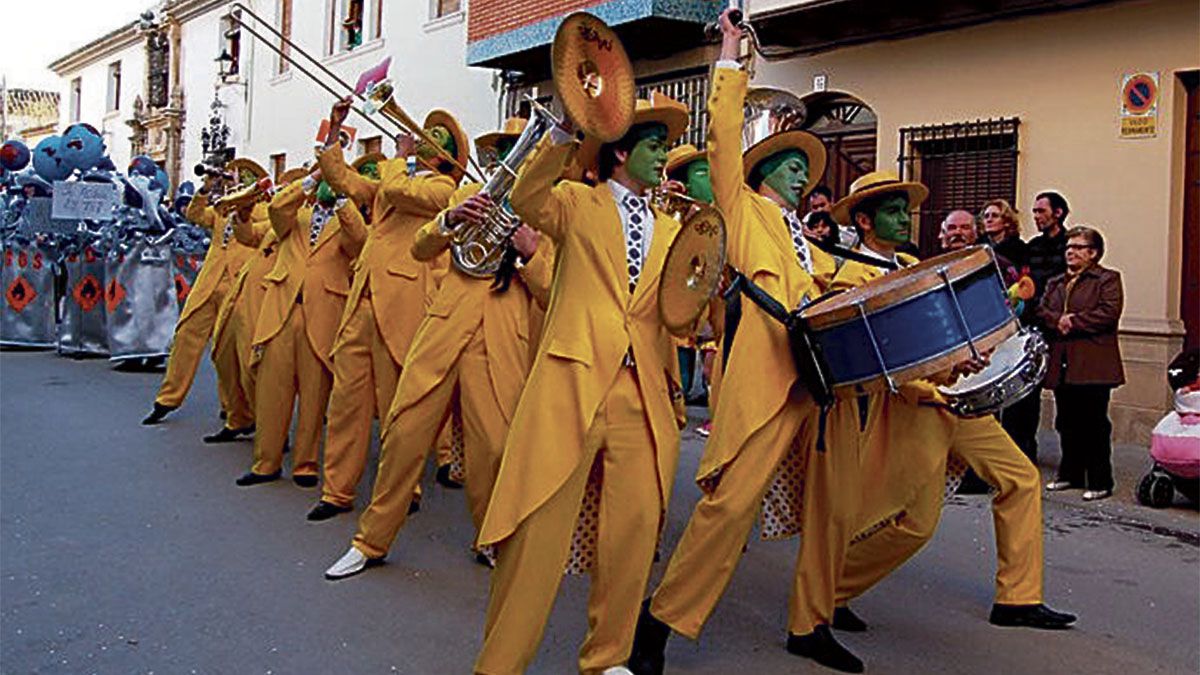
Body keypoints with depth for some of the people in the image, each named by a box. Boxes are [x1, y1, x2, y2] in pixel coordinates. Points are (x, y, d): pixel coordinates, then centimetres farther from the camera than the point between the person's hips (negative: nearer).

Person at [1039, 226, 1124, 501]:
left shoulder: (1108, 279, 1)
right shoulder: (1055, 283, 20)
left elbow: (1109, 312, -13)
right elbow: (1041, 311, 9)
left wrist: (1073, 322, -13)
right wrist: (1058, 321, -11)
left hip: (1093, 364, -6)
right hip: (1061, 364, 6)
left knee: (1094, 425, -3)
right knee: (1067, 424, 12)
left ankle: (1100, 482, 4)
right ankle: (1070, 474, 24)